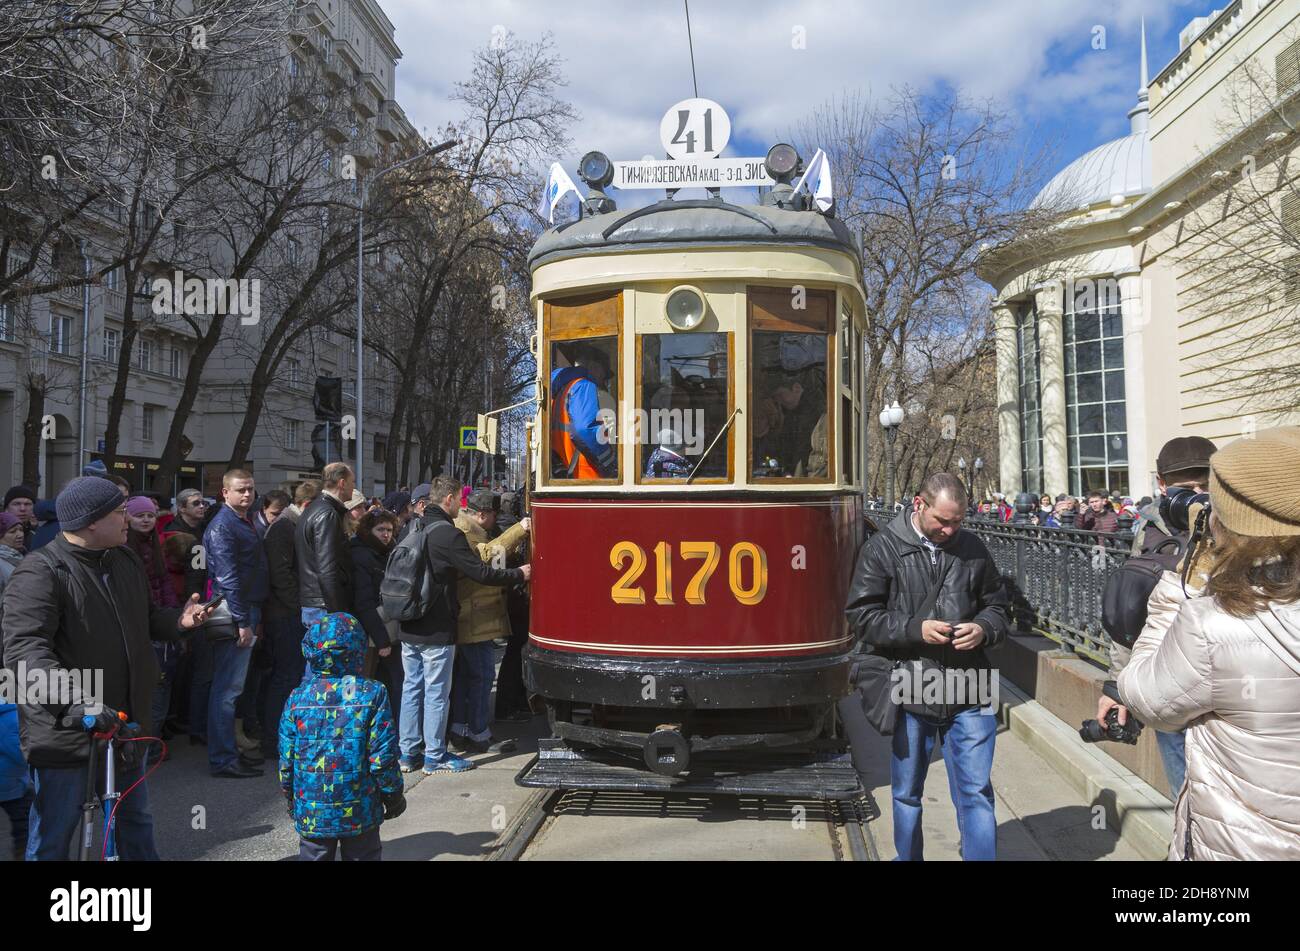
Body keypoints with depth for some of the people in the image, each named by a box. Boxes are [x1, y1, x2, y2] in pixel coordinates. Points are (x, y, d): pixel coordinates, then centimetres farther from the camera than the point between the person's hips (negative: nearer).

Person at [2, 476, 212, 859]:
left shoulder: (126, 561, 8)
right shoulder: (40, 574, -18)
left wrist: (177, 620, 0)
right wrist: (75, 698, -40)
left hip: (124, 723, 7)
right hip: (65, 730, -7)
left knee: (136, 822, 21)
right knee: (52, 839, 6)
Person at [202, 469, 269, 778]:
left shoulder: (245, 521, 17)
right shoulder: (223, 526, -13)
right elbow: (228, 578, -19)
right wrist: (242, 622, -21)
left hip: (247, 612, 10)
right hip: (235, 616, -10)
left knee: (232, 686, 16)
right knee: (228, 688, -5)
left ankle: (230, 749, 26)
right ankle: (223, 759, 1)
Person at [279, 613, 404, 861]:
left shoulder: (298, 699, -6)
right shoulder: (372, 695, -12)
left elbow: (286, 760, 0)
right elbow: (382, 757, -11)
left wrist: (290, 799, 16)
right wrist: (393, 795, 3)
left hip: (311, 813, 2)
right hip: (360, 813, -2)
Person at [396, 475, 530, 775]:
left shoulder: (414, 529, 9)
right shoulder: (447, 533, -16)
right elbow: (481, 572, -16)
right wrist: (519, 574, -4)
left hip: (409, 626, 8)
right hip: (436, 629, -8)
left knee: (411, 688, 13)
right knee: (436, 693, 1)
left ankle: (407, 753, 19)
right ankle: (435, 758, 8)